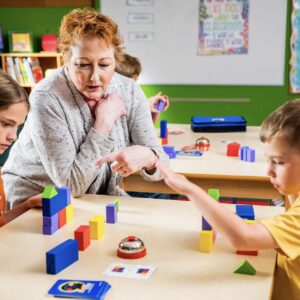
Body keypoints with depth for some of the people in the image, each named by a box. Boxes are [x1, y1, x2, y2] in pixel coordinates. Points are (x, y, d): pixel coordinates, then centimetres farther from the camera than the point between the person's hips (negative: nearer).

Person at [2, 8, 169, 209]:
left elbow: (160, 161, -13)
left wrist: (147, 156, -36)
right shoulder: (46, 99, -24)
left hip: (101, 199, 6)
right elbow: (71, 185, -23)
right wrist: (103, 123, -25)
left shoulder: (129, 92, -9)